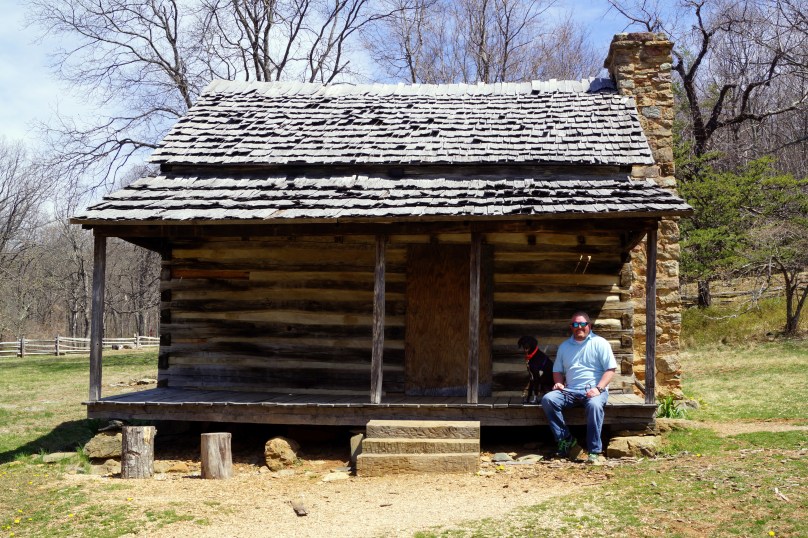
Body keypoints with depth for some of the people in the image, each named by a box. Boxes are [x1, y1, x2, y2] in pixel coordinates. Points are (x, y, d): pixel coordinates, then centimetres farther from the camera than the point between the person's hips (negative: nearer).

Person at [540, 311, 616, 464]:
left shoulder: (600, 343, 5)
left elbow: (610, 369, -2)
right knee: (548, 399, -23)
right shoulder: (564, 346, 19)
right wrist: (559, 383, 1)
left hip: (593, 390, -4)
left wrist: (598, 388, -16)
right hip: (570, 391, 4)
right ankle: (566, 440, -19)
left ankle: (595, 451, -31)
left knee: (594, 405, -38)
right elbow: (557, 370, 25)